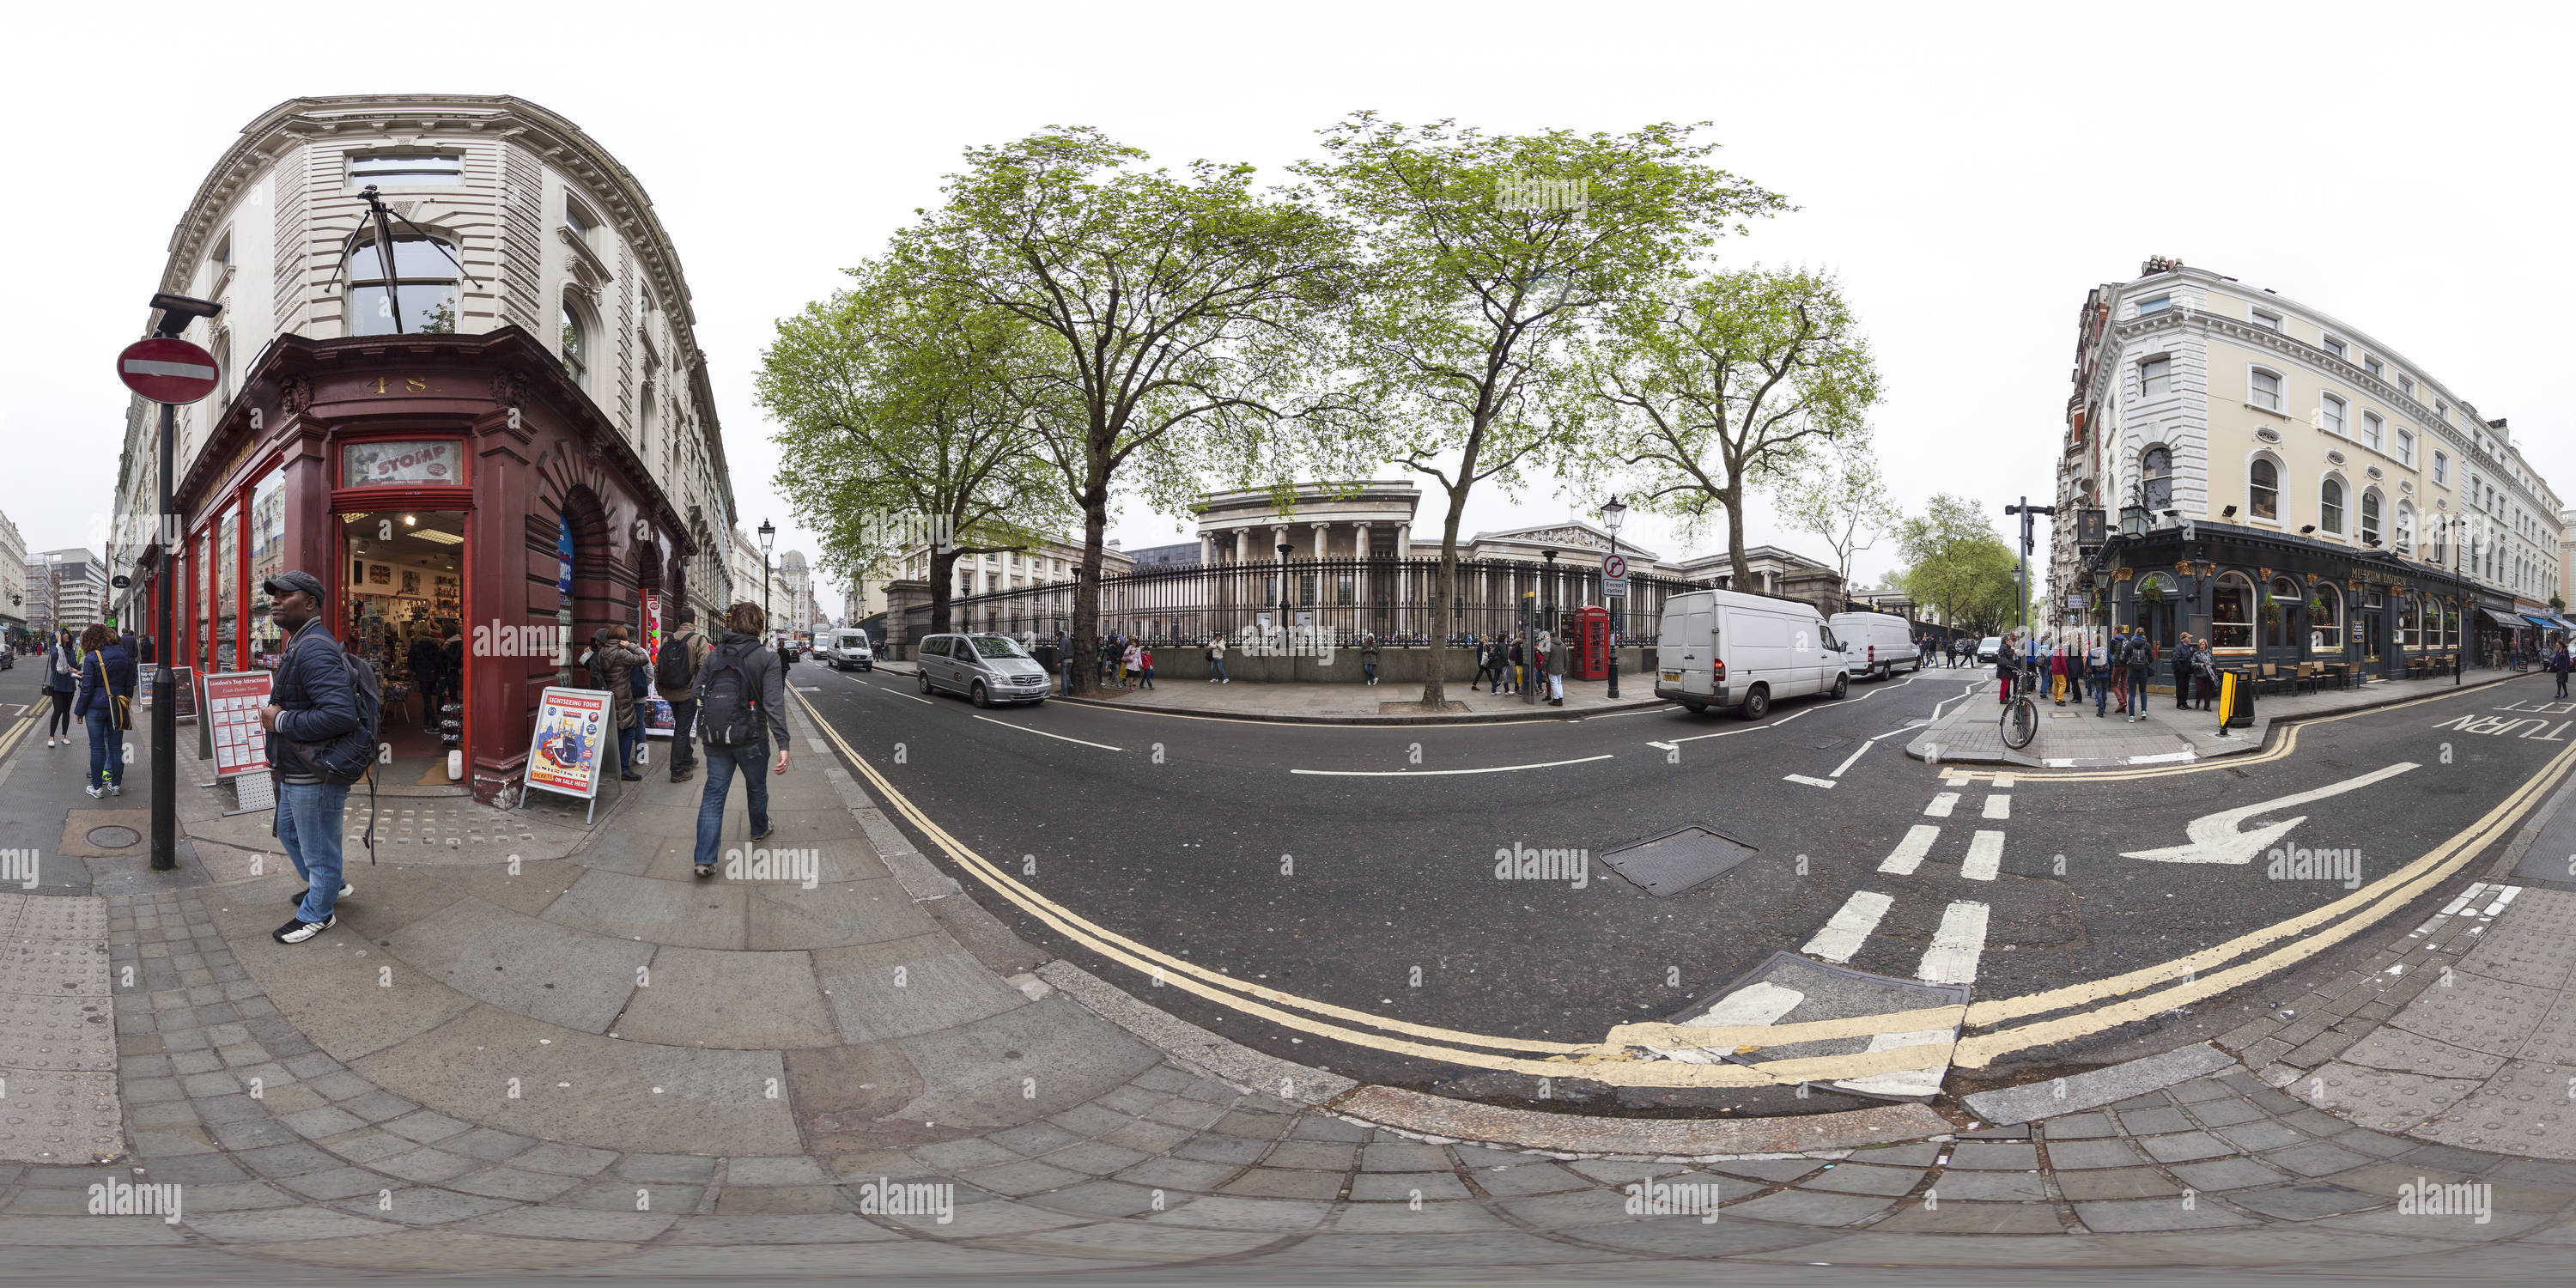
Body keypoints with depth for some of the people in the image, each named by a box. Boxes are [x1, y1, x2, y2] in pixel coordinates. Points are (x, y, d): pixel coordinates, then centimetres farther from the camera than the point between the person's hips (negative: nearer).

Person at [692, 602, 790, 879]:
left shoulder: (714, 656, 3)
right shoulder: (767, 659, -10)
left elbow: (696, 693, 4)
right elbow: (774, 704, -18)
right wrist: (783, 745, -22)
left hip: (715, 738, 3)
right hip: (751, 737, -2)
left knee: (713, 793, 4)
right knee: (756, 786, 23)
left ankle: (705, 859, -5)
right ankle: (760, 829, 48)